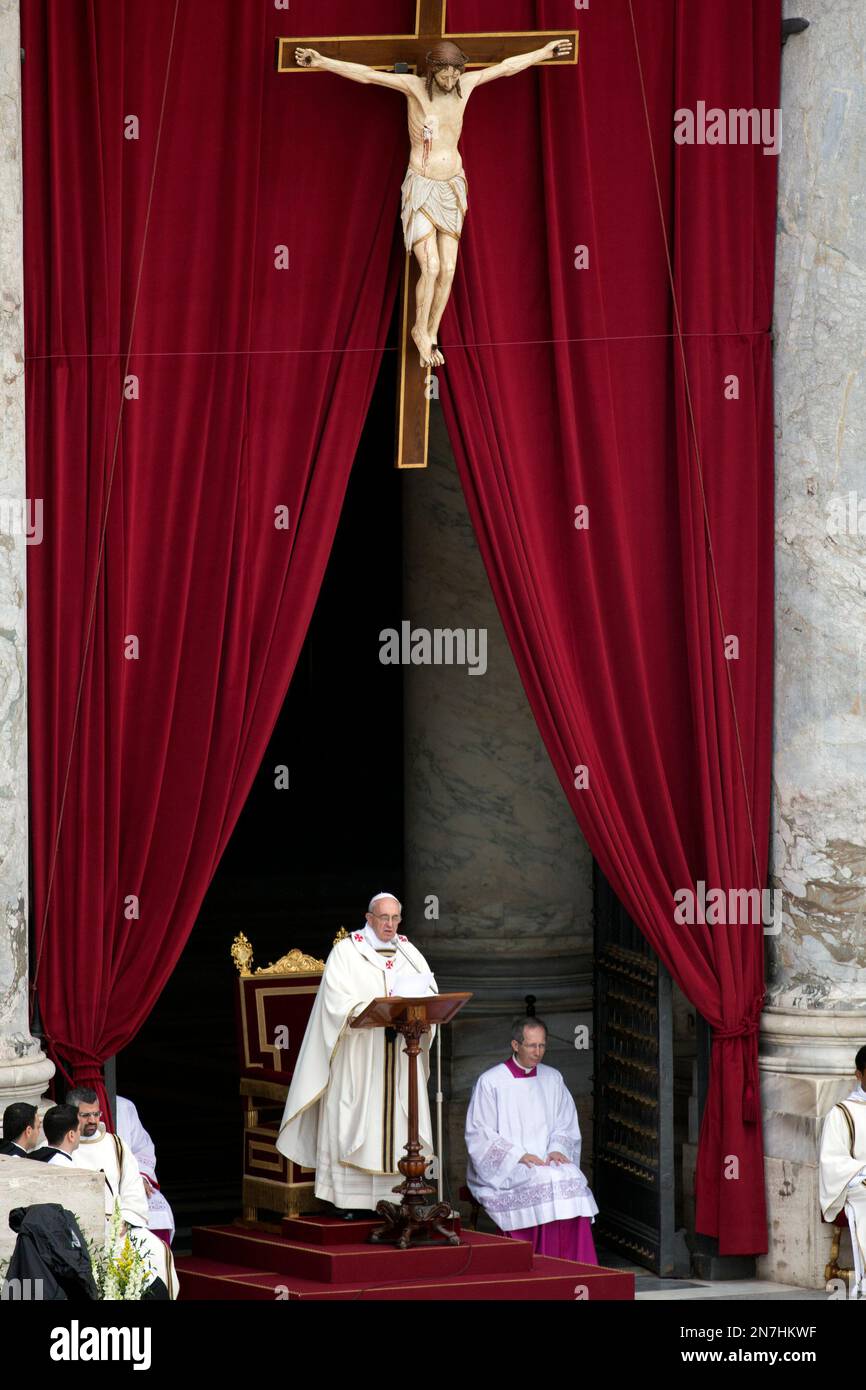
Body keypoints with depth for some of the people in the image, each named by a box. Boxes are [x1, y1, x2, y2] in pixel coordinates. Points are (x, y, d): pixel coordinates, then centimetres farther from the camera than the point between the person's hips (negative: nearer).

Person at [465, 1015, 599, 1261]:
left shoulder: (552, 1079, 14)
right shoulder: (490, 1082, -1)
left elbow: (566, 1126, 16)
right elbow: (479, 1135, -4)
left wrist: (558, 1149, -7)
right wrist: (518, 1156, -16)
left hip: (546, 1162, 4)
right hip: (503, 1171, -4)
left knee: (573, 1178, -28)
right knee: (545, 1181, -33)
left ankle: (572, 1266, -29)